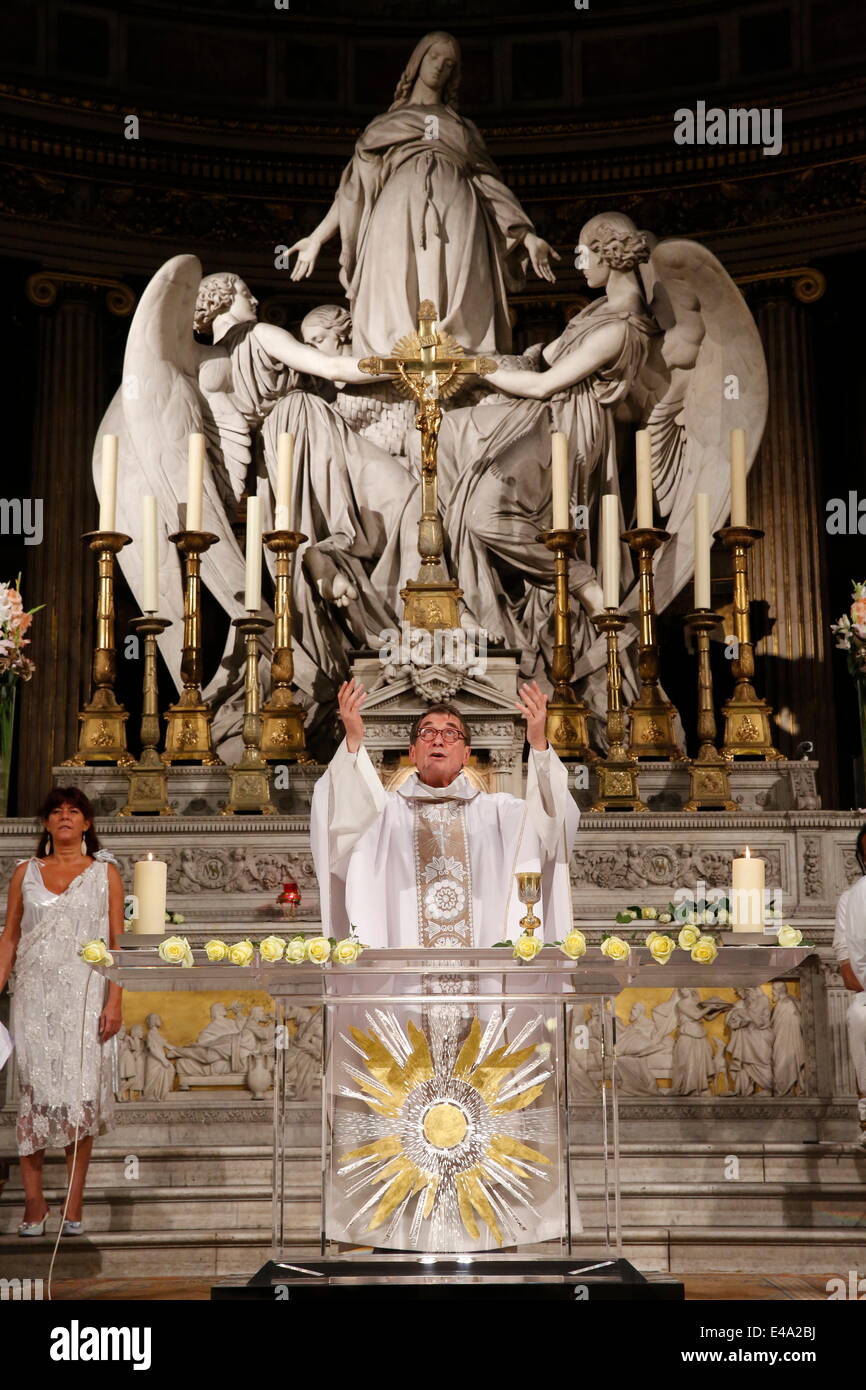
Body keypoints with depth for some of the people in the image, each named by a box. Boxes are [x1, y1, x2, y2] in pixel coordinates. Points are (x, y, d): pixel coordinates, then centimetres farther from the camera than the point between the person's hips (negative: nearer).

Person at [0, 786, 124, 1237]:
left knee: (81, 1093, -4)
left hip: (84, 995, -1)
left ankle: (74, 1204, 2)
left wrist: (114, 1001, -7)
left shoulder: (105, 872, 6)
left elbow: (118, 941, 2)